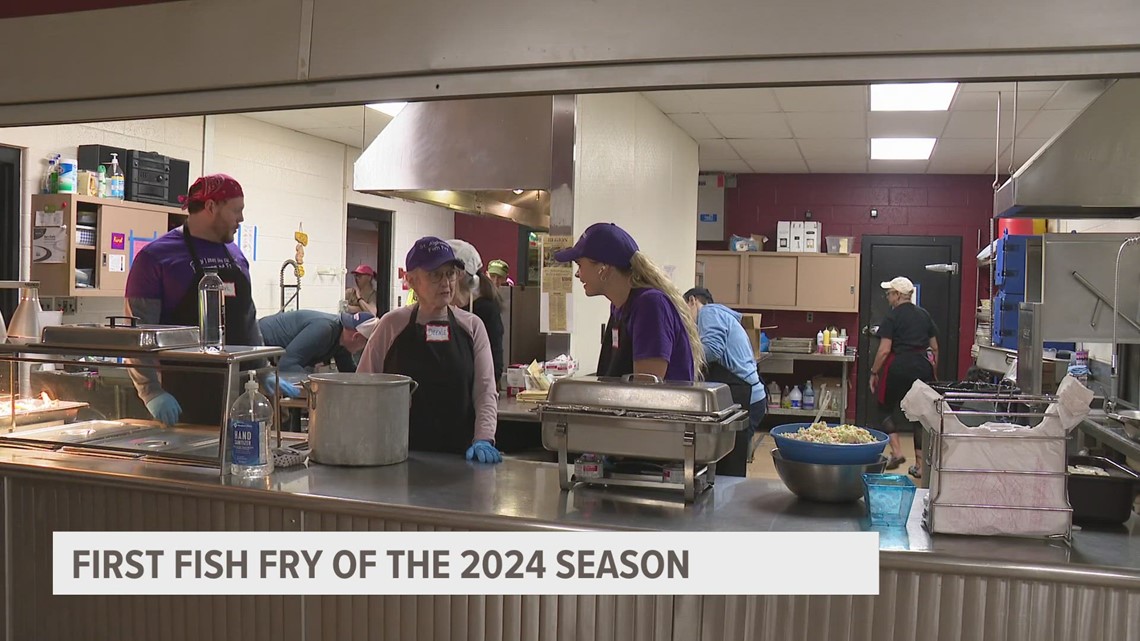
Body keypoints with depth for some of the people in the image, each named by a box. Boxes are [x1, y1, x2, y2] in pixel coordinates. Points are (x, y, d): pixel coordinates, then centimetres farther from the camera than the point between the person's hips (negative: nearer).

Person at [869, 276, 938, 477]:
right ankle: (920, 465, 12)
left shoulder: (892, 317, -6)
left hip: (900, 367, -5)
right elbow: (935, 348, 14)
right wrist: (932, 372, 22)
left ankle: (896, 451, -2)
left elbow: (884, 350, -12)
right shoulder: (924, 315, 12)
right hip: (923, 368, 5)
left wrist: (874, 372, -4)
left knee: (890, 409, 14)